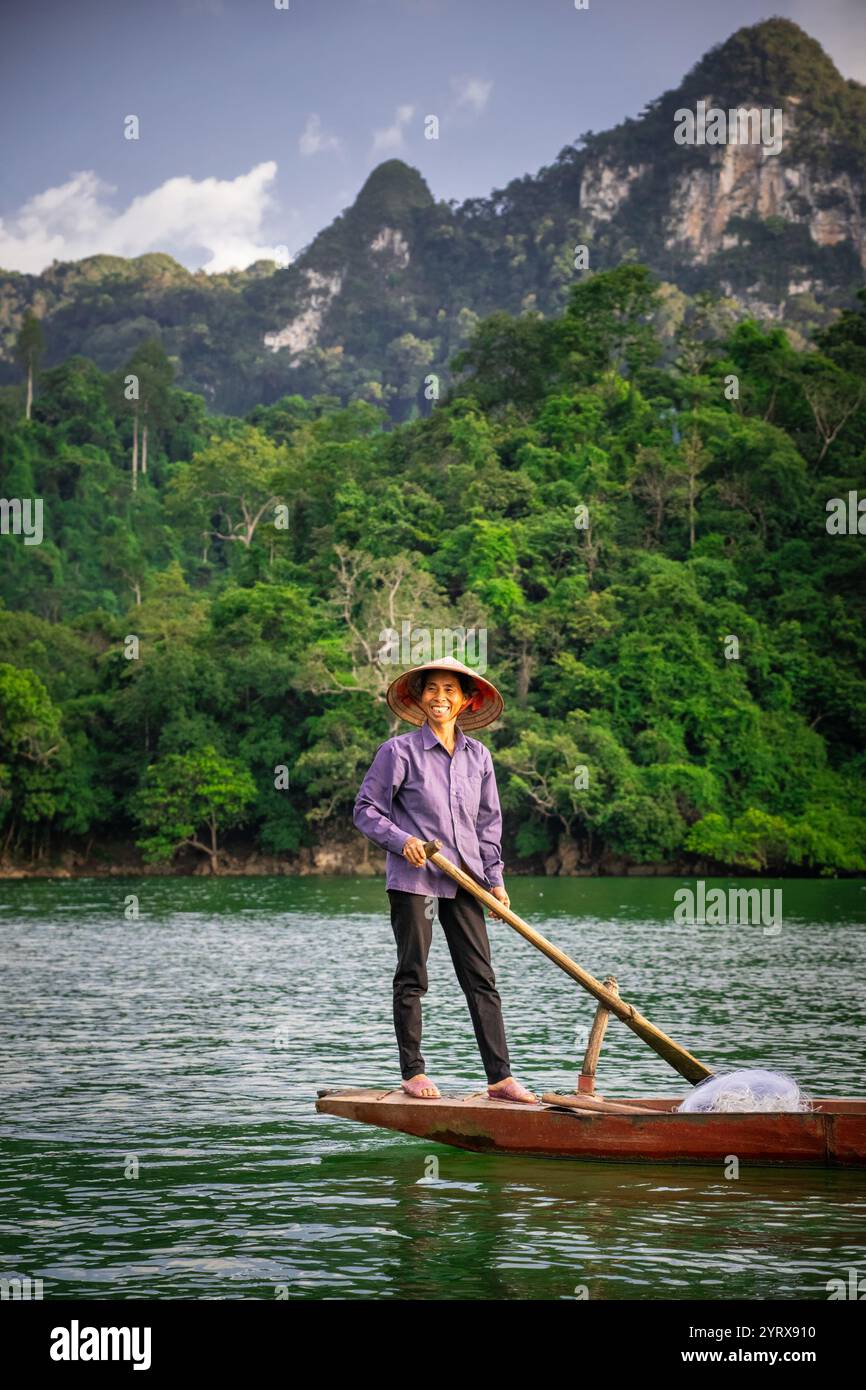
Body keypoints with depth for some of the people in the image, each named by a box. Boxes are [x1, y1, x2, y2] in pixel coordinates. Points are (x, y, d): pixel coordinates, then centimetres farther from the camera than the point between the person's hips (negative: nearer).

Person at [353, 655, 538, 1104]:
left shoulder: (478, 756, 10)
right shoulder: (400, 751, -4)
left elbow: (488, 821, 15)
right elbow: (366, 810, -2)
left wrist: (494, 877, 8)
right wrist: (402, 840, -16)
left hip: (463, 881, 4)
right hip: (413, 878, -4)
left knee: (481, 977, 1)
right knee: (412, 977, 2)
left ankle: (499, 1077, 3)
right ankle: (413, 1073, 11)